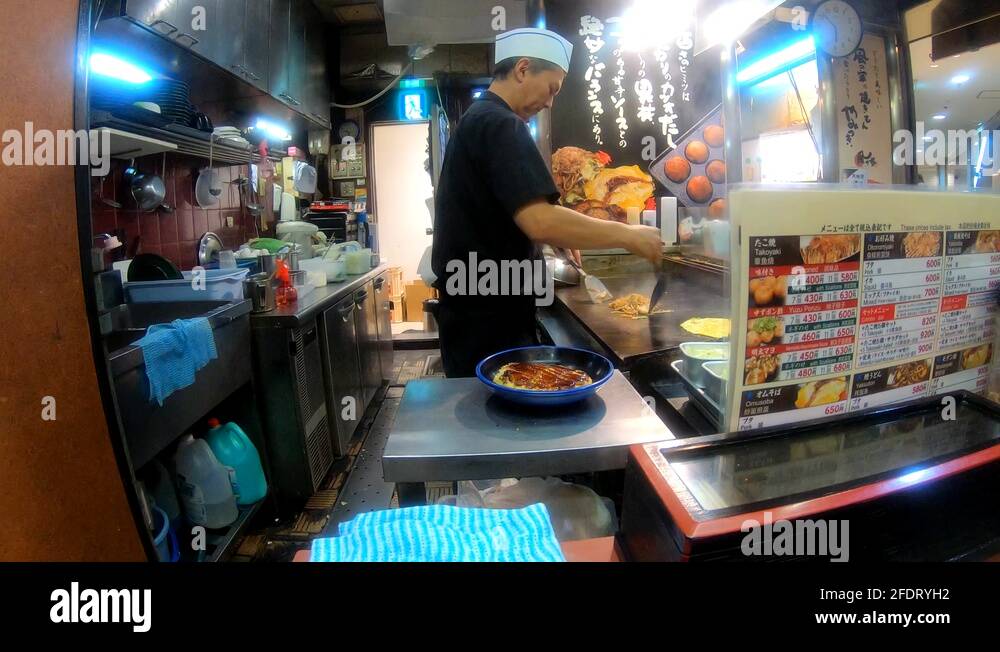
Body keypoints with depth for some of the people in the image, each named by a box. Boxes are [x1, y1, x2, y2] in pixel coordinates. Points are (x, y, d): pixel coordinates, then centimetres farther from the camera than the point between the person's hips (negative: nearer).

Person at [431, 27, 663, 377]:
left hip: (472, 307, 10)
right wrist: (628, 235, -18)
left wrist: (560, 242, 16)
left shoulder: (474, 119, 16)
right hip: (489, 317, -10)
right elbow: (540, 222, -29)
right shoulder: (500, 125, -16)